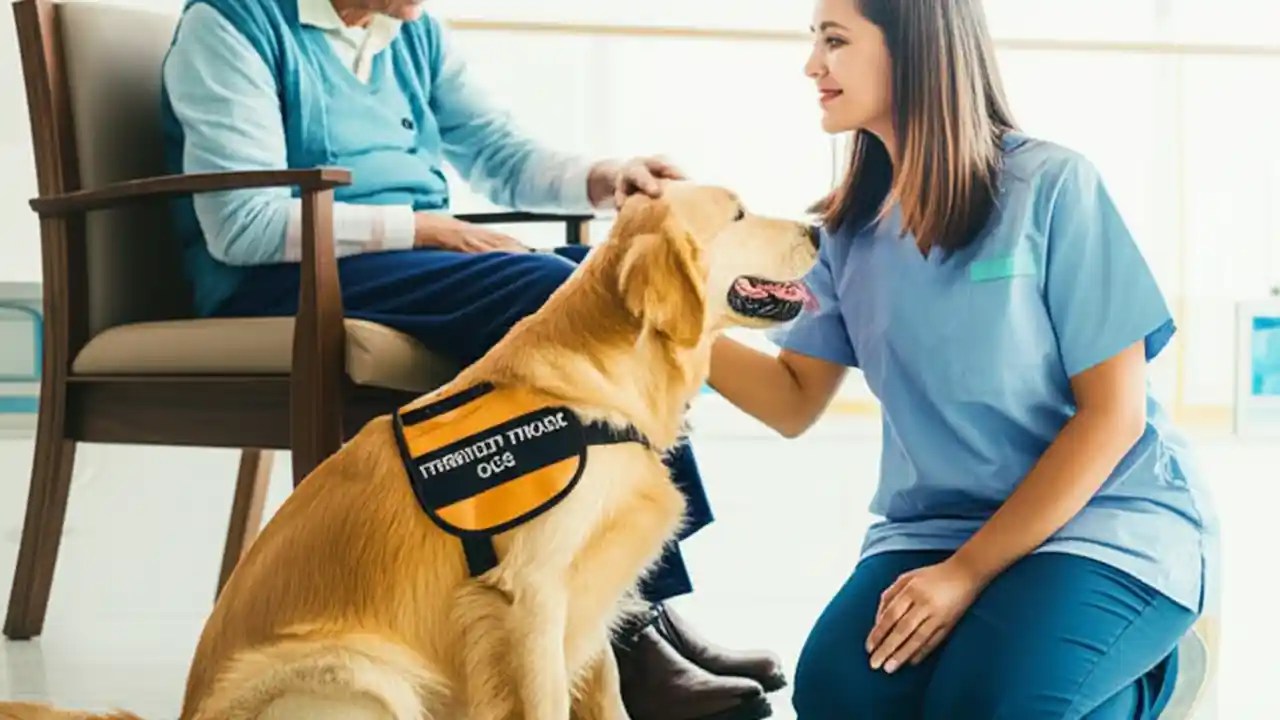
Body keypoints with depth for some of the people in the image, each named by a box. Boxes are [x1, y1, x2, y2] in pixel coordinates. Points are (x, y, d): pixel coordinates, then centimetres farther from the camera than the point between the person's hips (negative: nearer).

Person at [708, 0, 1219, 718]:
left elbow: (1113, 413, -13)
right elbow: (795, 402, 6)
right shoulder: (851, 228, 5)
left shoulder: (1053, 185, -12)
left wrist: (968, 572, -18)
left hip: (1110, 516, -4)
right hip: (936, 524, 4)